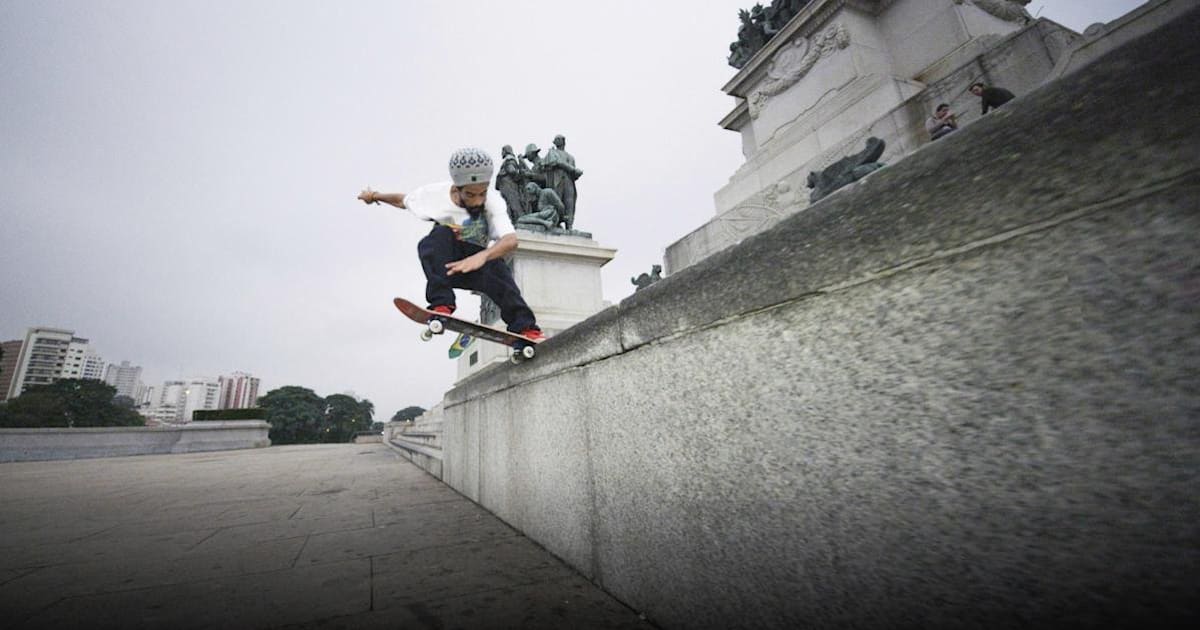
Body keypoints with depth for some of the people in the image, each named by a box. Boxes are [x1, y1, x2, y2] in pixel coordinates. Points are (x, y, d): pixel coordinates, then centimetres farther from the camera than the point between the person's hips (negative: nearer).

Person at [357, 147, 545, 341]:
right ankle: (441, 304, -34)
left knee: (495, 264, -35)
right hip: (444, 264, 1)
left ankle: (524, 327, -33)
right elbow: (403, 200, 10)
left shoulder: (494, 203, -21)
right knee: (440, 235, -30)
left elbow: (511, 240, -39)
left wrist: (481, 256, -57)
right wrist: (376, 196, 27)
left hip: (478, 266, -1)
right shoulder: (435, 194, -14)